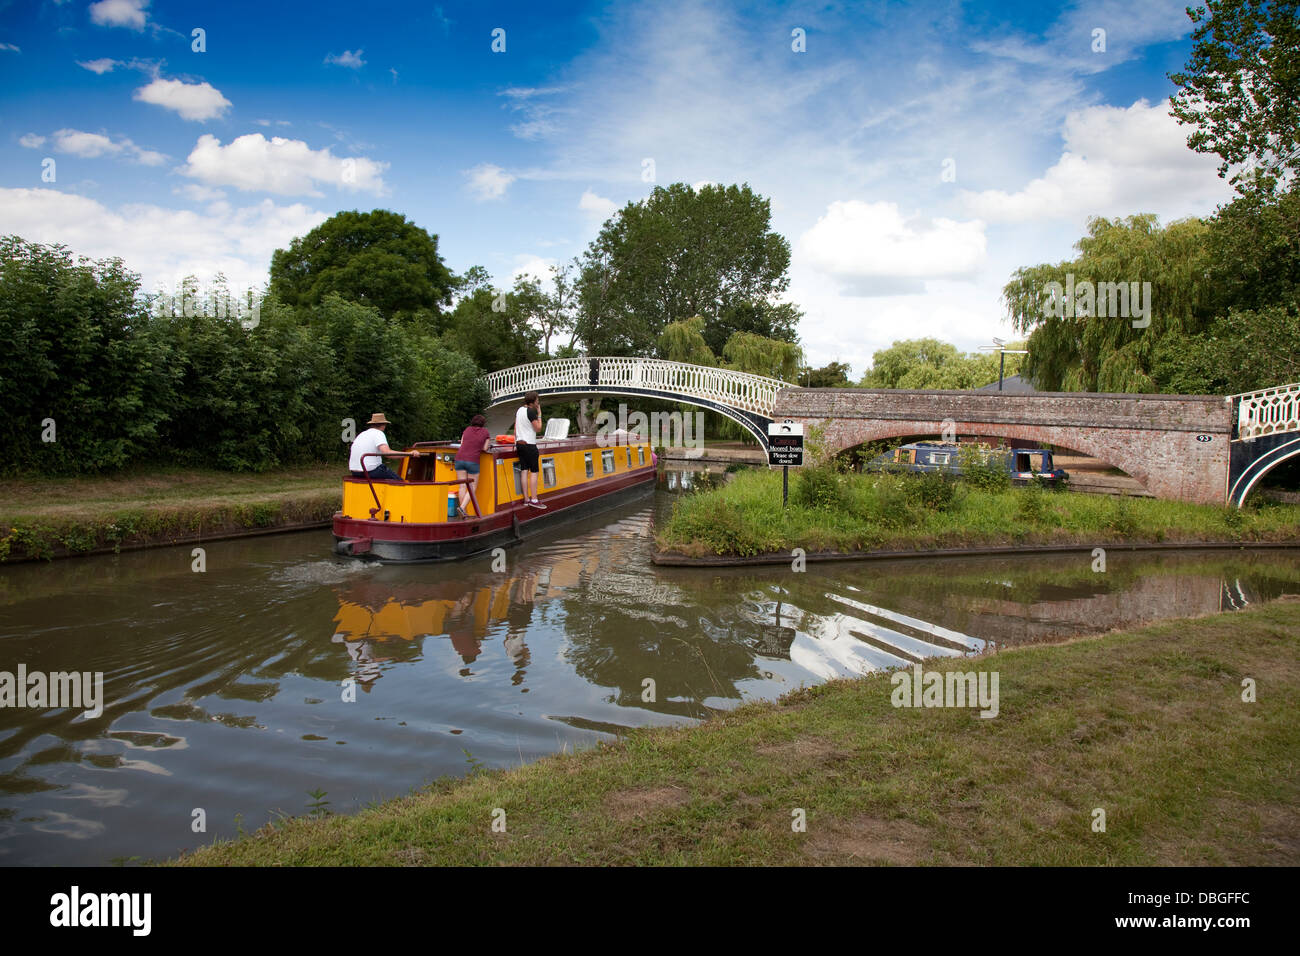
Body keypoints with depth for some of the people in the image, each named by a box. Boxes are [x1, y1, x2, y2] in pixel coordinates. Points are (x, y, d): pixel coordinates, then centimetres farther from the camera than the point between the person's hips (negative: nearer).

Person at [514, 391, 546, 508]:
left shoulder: (519, 410, 12)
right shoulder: (531, 411, -14)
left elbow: (515, 428, 16)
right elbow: (538, 429, -11)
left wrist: (515, 443, 19)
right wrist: (539, 414, -4)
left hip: (520, 443, 8)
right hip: (529, 445, -8)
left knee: (524, 471, 7)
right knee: (534, 472, -5)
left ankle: (526, 498, 8)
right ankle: (534, 500, -7)